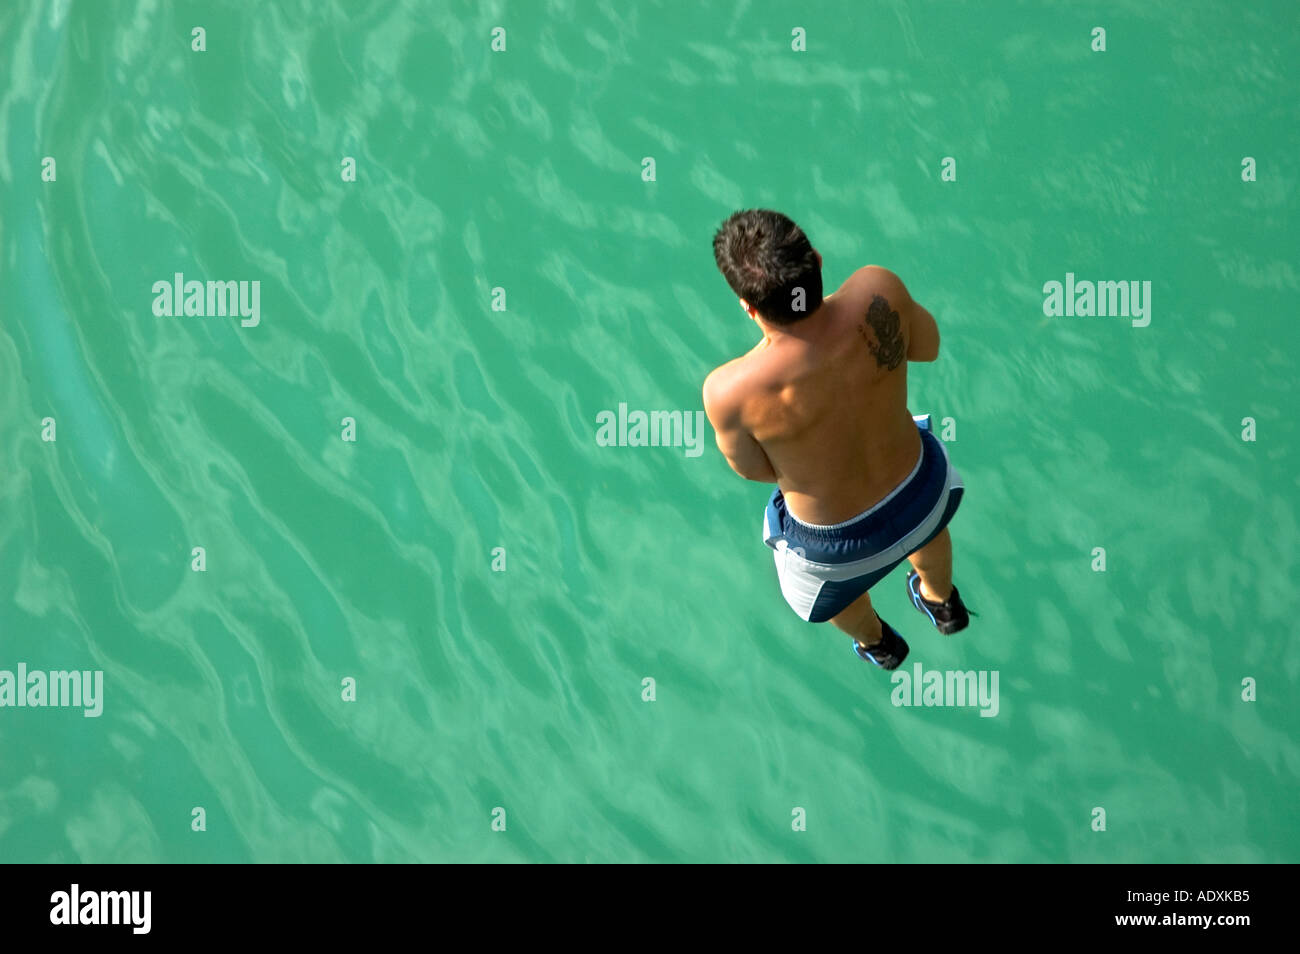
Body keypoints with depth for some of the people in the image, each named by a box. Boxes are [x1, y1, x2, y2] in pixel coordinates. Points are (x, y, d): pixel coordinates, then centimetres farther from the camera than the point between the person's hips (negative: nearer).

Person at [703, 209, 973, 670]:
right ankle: (943, 605, 72)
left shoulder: (730, 392, -39)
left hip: (838, 544, -2)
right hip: (921, 491, 2)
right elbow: (928, 347, -9)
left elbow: (753, 469, -16)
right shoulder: (878, 291, -33)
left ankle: (877, 643, 70)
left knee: (832, 587, 38)